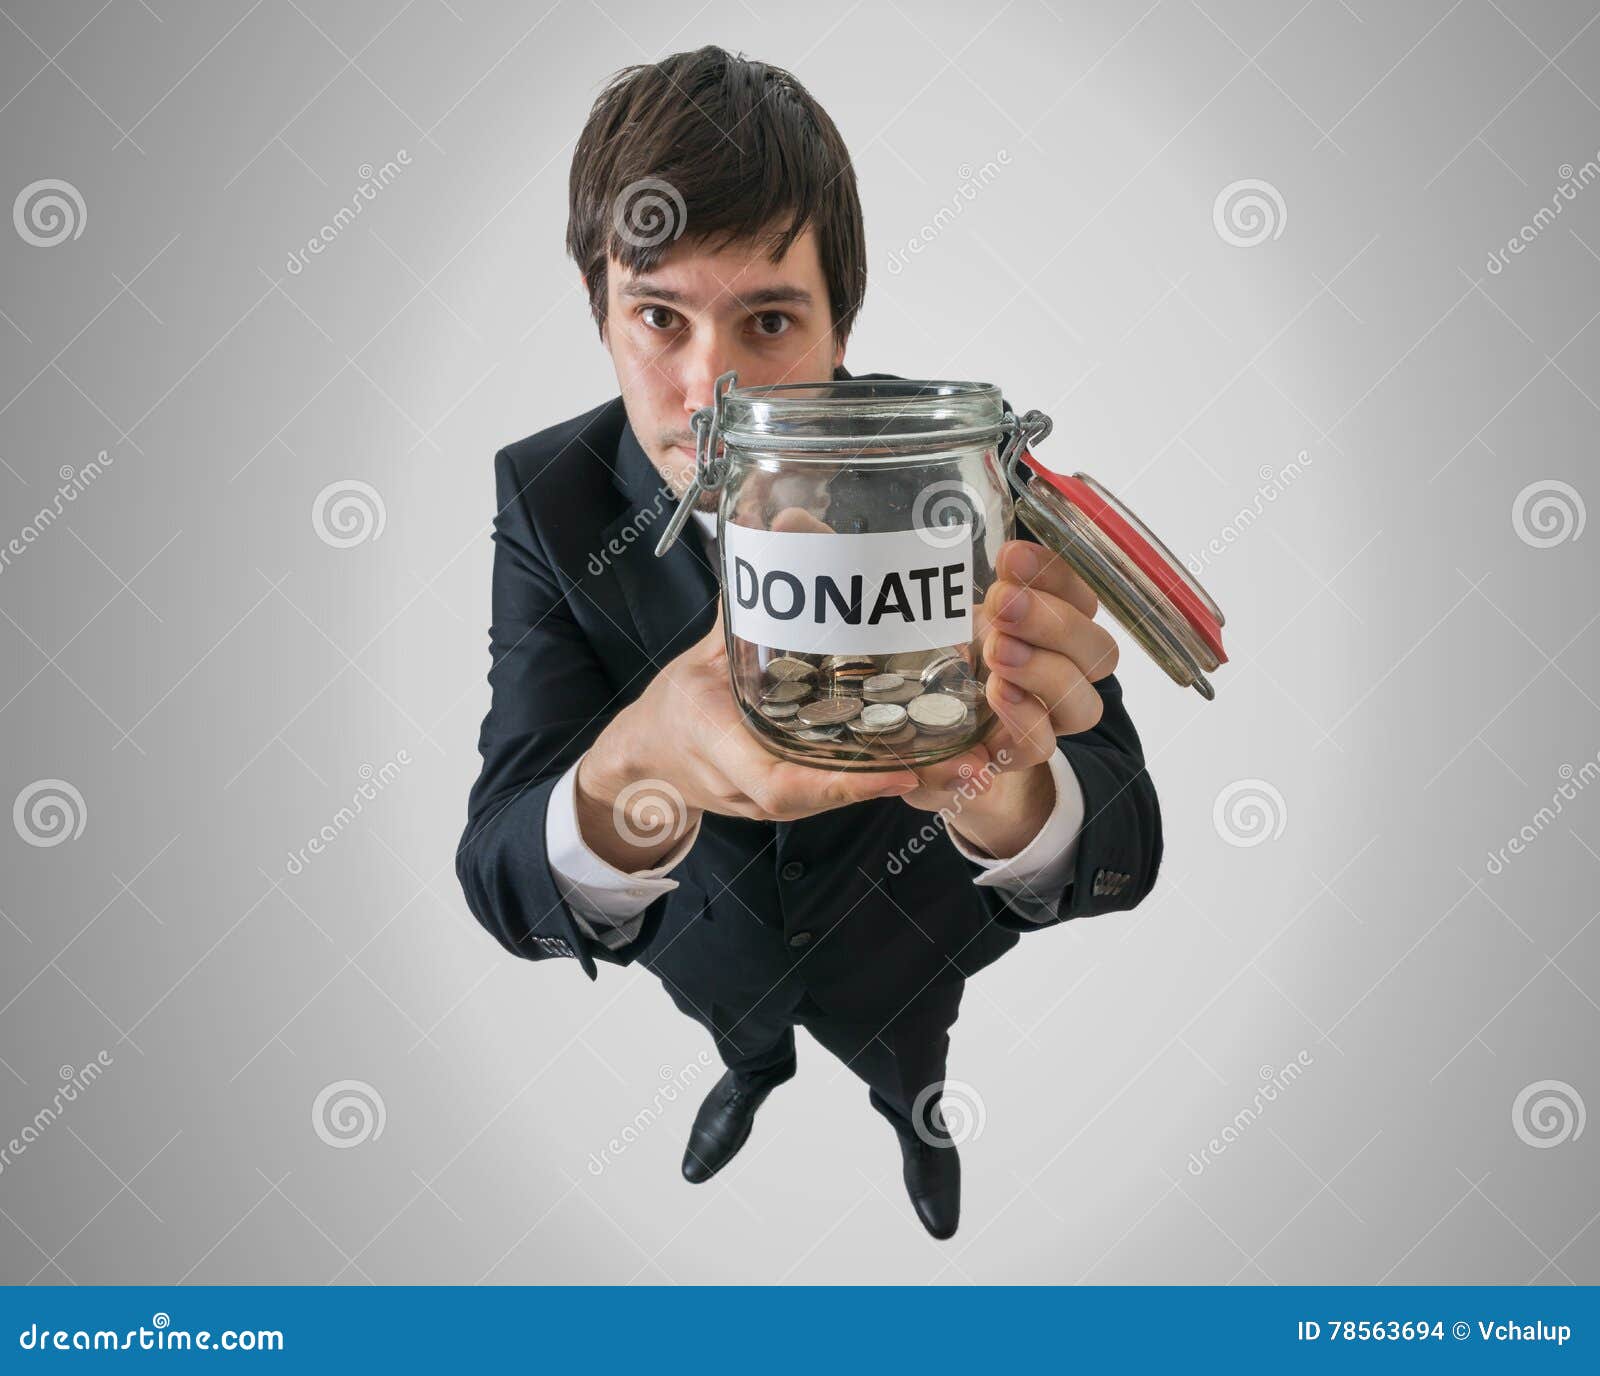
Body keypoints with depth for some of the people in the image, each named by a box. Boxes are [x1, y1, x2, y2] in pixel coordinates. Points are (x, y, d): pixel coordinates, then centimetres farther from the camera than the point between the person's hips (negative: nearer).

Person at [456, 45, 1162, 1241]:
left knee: (905, 1071, 31)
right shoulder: (549, 496, -27)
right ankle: (755, 1080, 71)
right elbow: (505, 884, -33)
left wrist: (1003, 797, -61)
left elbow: (1125, 848, -36)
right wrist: (631, 783, -57)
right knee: (740, 1037, 33)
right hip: (708, 935, 1)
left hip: (899, 945, -1)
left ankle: (916, 1116, 68)